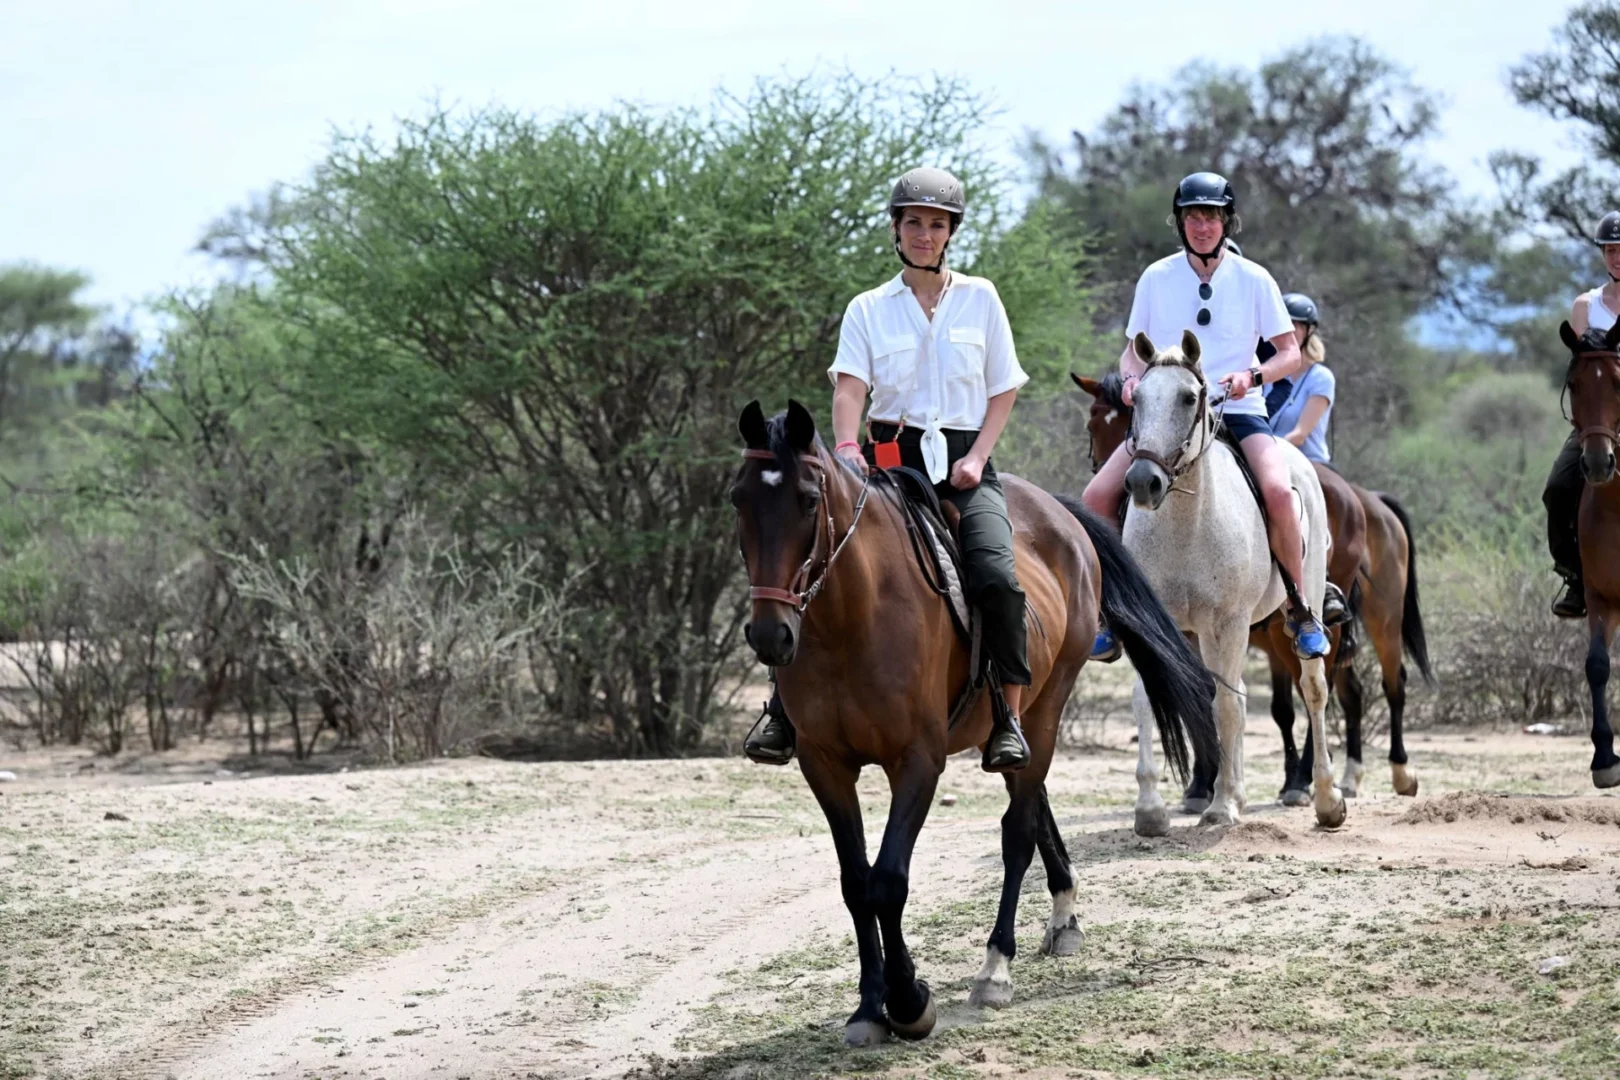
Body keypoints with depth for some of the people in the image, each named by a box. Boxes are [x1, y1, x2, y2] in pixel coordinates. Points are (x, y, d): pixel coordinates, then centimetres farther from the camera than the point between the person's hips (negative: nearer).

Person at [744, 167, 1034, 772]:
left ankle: (1009, 719, -18)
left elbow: (1003, 390, 11)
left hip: (963, 461, -1)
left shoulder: (979, 299, 10)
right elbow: (850, 385, -6)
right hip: (891, 459, 1)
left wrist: (977, 457, -5)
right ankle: (784, 710, -13)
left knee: (997, 576, -26)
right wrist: (846, 447, -26)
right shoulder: (869, 309, 9)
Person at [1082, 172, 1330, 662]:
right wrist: (1132, 377, -8)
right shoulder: (1156, 278, 6)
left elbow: (1290, 353, 5)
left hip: (1237, 411, -2)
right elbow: (1132, 348, 14)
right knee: (1097, 497, -16)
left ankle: (1300, 610, -12)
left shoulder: (1254, 280, 2)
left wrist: (1253, 374, -15)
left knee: (1278, 491, -30)